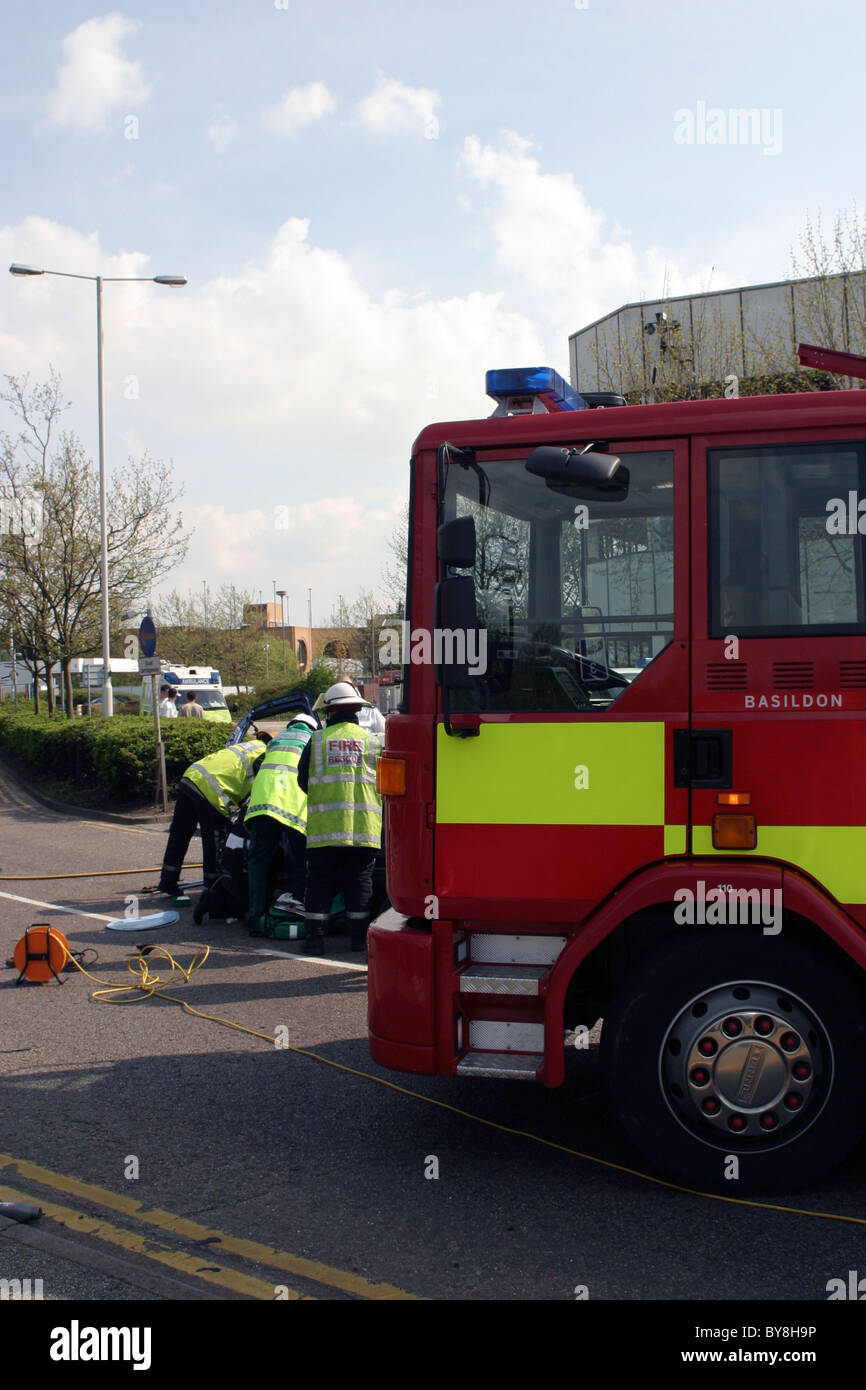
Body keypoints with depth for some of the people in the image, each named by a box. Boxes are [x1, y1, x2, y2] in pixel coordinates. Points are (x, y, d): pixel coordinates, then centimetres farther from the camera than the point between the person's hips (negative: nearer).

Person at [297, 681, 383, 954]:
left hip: (323, 826, 0)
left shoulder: (317, 740, 5)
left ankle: (314, 936, 5)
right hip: (363, 826, 0)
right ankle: (358, 936, 9)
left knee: (320, 881, 6)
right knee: (359, 881, 8)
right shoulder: (371, 741, 6)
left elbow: (303, 781, 11)